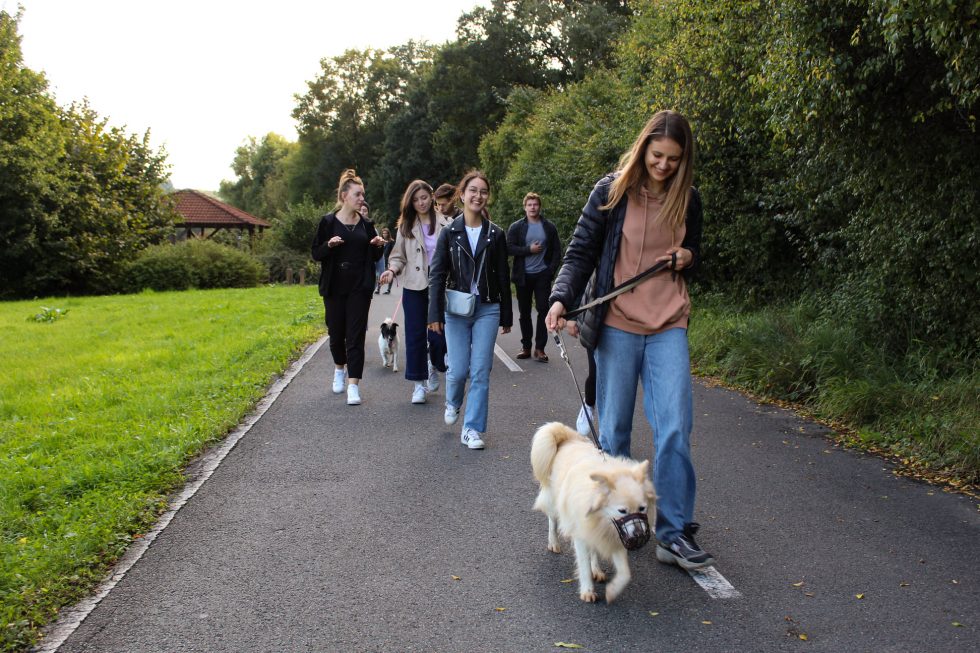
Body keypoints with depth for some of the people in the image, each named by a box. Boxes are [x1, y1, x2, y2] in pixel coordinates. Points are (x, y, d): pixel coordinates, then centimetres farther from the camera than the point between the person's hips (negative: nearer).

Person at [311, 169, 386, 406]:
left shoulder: (366, 224, 7)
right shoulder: (328, 222, -2)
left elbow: (374, 257, 13)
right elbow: (316, 254, 0)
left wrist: (379, 246, -8)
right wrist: (329, 245, -19)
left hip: (359, 288, 1)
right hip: (334, 288, -1)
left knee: (356, 335, -4)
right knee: (336, 333, 9)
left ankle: (353, 385, -4)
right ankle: (340, 369, 37)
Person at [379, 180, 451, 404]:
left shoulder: (445, 224, 1)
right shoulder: (405, 226, 6)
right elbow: (398, 256, 8)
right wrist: (392, 270, -12)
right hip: (414, 286, 1)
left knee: (437, 333, -4)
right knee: (415, 335, 3)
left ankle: (433, 367, 27)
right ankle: (419, 383, 13)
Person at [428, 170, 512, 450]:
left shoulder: (495, 234, 3)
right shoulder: (449, 233, 1)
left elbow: (503, 277, 7)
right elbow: (437, 274, -1)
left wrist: (506, 317, 8)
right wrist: (435, 313, -8)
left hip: (487, 309, 1)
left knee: (480, 371, -2)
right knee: (458, 369, 0)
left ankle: (472, 429, 8)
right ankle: (453, 403, 34)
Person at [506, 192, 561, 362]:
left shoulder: (549, 227, 4)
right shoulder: (516, 227, 2)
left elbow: (557, 251, 3)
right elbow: (509, 248, -7)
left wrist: (552, 270, -7)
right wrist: (529, 250, -14)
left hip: (542, 275, 0)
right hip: (523, 276, 1)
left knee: (543, 310, -4)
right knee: (524, 312, 7)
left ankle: (540, 348, 2)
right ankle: (526, 346, 17)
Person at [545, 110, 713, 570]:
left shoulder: (687, 199, 9)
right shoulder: (611, 192, -1)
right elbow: (581, 251, -2)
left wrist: (688, 257, -1)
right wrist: (561, 298, -18)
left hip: (668, 328, 2)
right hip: (617, 325, -2)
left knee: (675, 428, -6)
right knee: (614, 430, 5)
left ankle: (675, 534, 2)